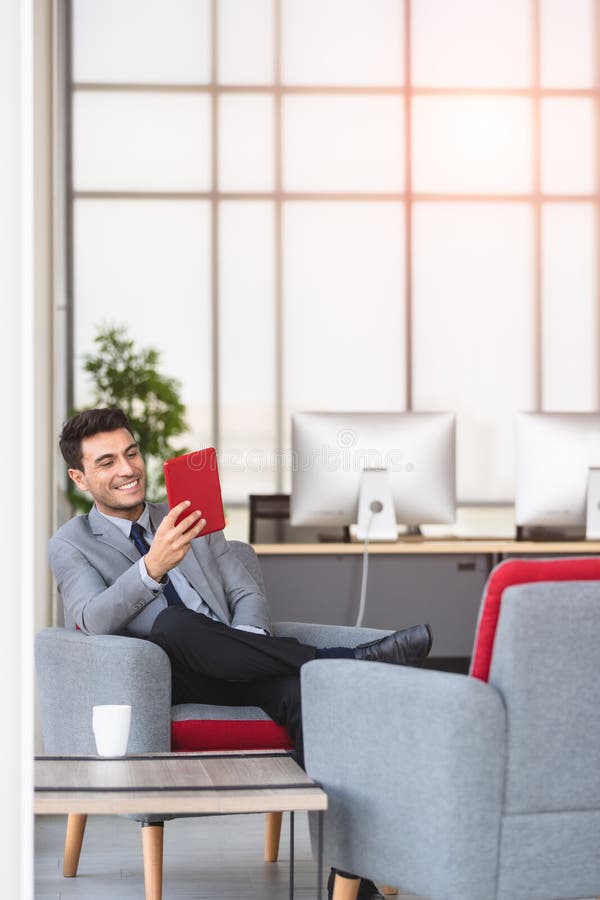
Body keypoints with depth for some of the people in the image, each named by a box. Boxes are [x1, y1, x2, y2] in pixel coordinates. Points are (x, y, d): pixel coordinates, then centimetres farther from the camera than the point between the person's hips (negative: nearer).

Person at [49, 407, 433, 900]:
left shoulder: (189, 518, 21)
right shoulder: (71, 544, 8)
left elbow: (248, 595, 16)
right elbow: (93, 620, -13)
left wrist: (246, 640, -9)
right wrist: (152, 567, -31)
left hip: (232, 674, 3)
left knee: (302, 691, -31)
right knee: (174, 624, -38)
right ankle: (339, 660, -34)